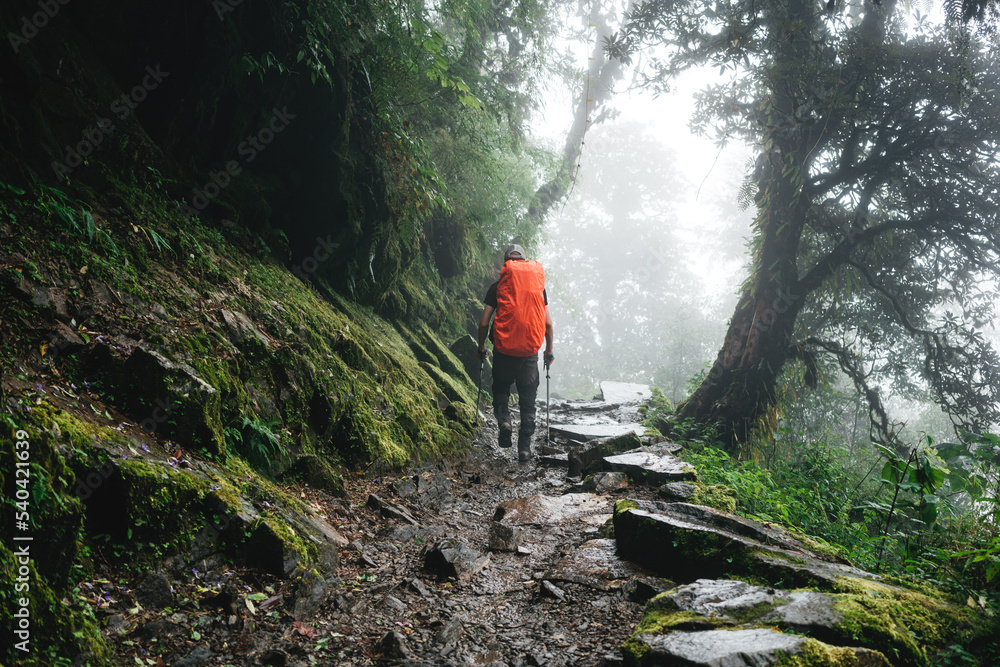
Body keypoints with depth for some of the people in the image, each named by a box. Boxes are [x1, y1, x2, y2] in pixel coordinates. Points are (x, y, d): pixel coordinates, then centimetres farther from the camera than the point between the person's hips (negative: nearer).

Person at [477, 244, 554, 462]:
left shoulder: (498, 286, 1)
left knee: (500, 389, 20)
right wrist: (549, 350, 18)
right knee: (528, 400, 10)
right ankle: (525, 448, 10)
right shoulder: (538, 285, 7)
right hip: (530, 352, 1)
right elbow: (548, 323, 6)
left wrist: (481, 346, 14)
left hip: (503, 350, -1)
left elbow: (484, 323, -2)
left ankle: (504, 420, -7)